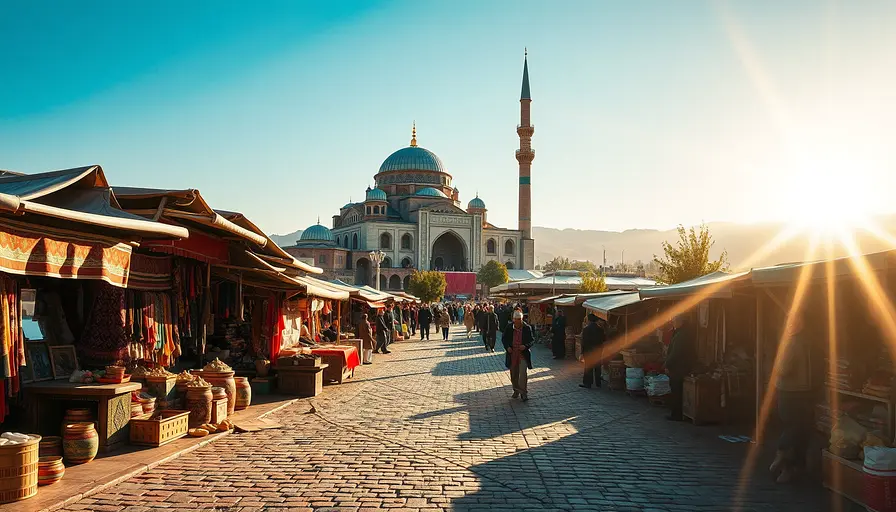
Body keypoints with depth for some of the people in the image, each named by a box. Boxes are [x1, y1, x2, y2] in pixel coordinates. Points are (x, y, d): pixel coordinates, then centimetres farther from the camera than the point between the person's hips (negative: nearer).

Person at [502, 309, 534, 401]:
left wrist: (526, 346, -18)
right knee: (514, 375, 13)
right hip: (512, 354, 3)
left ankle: (524, 393, -2)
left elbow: (532, 340, 1)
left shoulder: (527, 328, -6)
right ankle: (516, 391, 30)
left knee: (523, 374, -11)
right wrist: (507, 347, -8)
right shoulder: (509, 328, -1)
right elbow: (503, 338, 9)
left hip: (523, 354, -3)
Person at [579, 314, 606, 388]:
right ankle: (598, 383, 21)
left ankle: (587, 383, 5)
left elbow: (584, 341, -14)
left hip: (589, 351, -4)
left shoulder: (586, 329, -14)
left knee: (588, 367, 2)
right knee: (597, 367, 13)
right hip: (598, 351, 4)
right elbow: (604, 340, 6)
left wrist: (582, 352, -11)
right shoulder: (600, 329, 0)